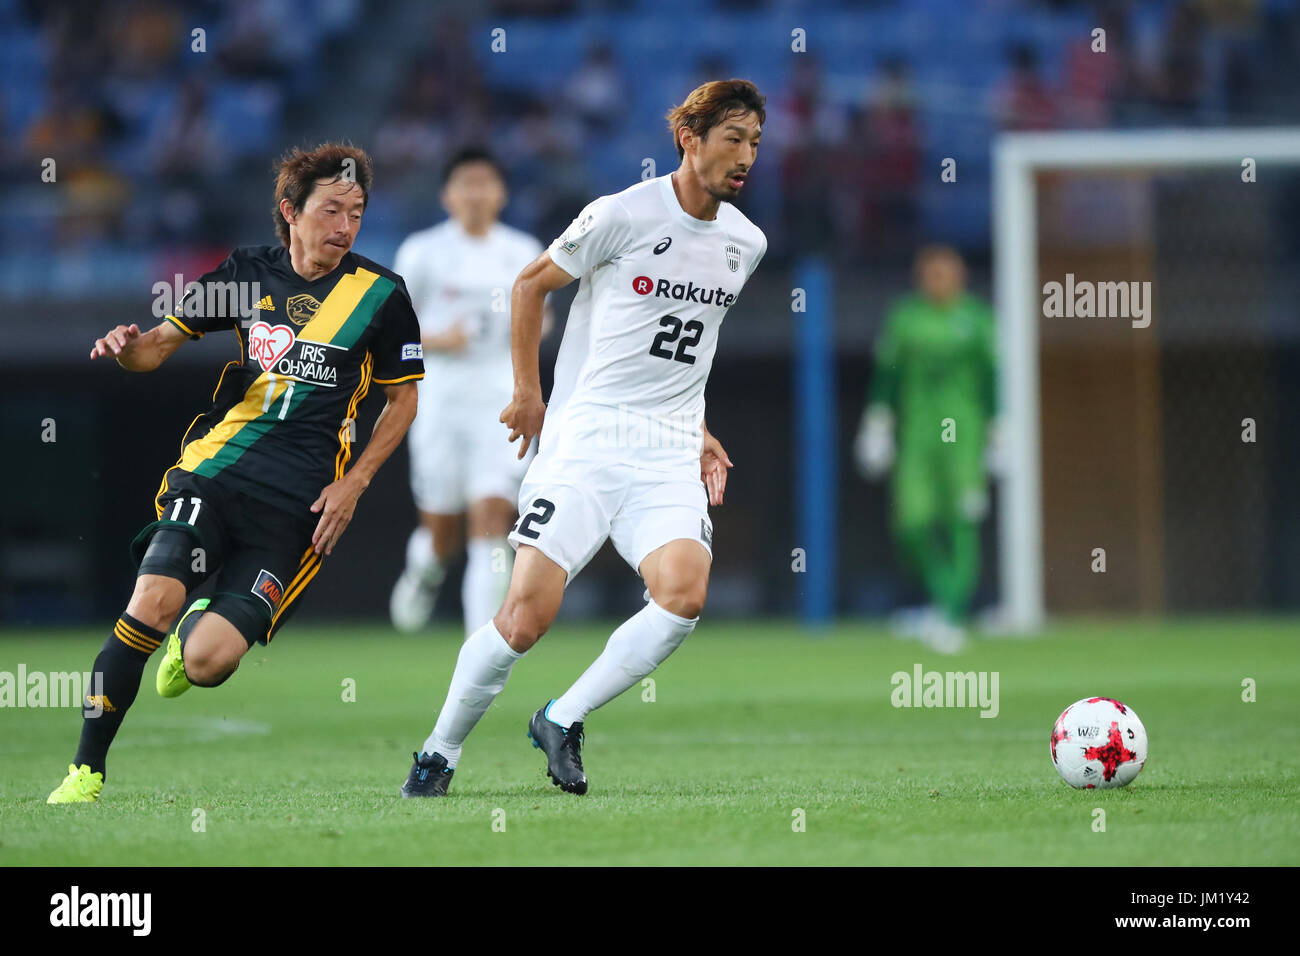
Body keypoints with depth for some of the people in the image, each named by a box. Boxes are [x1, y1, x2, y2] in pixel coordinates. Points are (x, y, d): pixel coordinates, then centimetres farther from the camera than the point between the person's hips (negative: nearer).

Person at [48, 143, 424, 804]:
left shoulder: (381, 295, 2)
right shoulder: (248, 272, 7)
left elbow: (403, 399, 12)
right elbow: (159, 346, 13)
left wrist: (352, 486, 1)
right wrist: (127, 347, -11)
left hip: (299, 505, -1)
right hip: (214, 472, 1)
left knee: (208, 662, -15)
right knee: (151, 605, -23)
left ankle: (195, 629, 25)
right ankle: (87, 771, -9)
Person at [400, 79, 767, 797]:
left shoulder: (746, 243, 10)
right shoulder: (624, 214, -8)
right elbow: (529, 285, 6)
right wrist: (528, 393, 5)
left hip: (669, 456, 4)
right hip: (584, 438, -4)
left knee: (684, 591, -22)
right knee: (527, 615, -13)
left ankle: (562, 721, -5)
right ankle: (439, 754, 9)